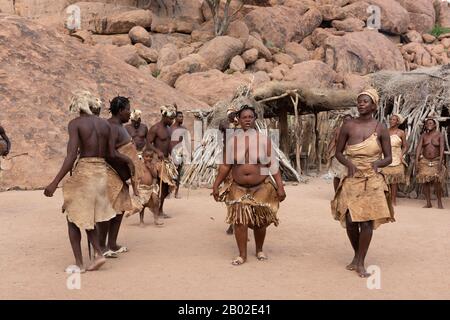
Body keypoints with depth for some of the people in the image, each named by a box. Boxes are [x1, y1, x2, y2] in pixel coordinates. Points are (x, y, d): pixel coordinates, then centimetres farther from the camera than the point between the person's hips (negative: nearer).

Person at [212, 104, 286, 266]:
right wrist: (216, 185, 3)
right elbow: (225, 166, 6)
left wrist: (280, 187, -8)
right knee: (239, 220, -6)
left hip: (261, 188, 0)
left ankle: (259, 250, 33)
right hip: (238, 188, 1)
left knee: (260, 221, 10)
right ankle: (242, 255, 8)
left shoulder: (264, 139, -2)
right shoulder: (232, 140, 1)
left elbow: (273, 166, -3)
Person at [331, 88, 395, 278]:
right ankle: (357, 255, 29)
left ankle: (360, 263, 8)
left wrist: (378, 163, -18)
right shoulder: (348, 127, 0)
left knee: (367, 222, -5)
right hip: (352, 180, 1)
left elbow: (388, 157, 3)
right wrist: (349, 163, -13)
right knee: (350, 222, 4)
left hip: (372, 181, -1)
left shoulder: (380, 129, -2)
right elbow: (338, 152, 6)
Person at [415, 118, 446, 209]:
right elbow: (419, 147, -4)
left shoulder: (440, 135, -3)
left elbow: (442, 149, -12)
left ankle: (439, 202, 5)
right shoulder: (423, 136, 3)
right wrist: (416, 160, -15)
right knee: (425, 182, -1)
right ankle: (428, 203, 6)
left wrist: (440, 161, -22)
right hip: (425, 161, 3)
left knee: (437, 182, -10)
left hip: (436, 161, -2)